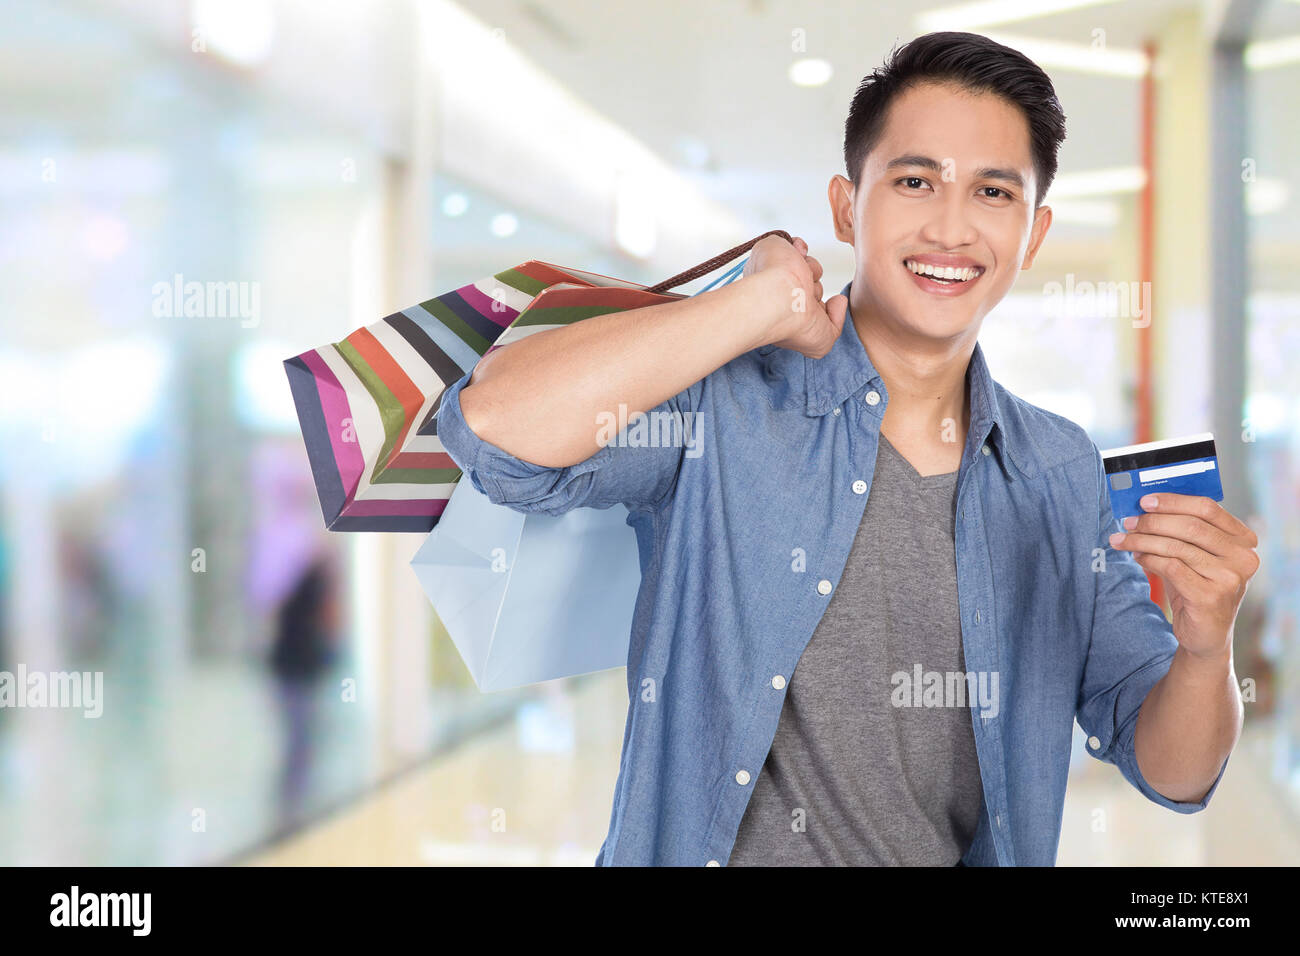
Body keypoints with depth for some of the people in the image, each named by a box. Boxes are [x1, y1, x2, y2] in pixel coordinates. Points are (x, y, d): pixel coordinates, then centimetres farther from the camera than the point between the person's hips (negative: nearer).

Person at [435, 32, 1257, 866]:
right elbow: (496, 426, -26)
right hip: (699, 848, -3)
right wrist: (765, 302, -19)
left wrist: (1206, 647, -16)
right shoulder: (723, 408, -8)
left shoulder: (1064, 476, 4)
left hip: (978, 852, 3)